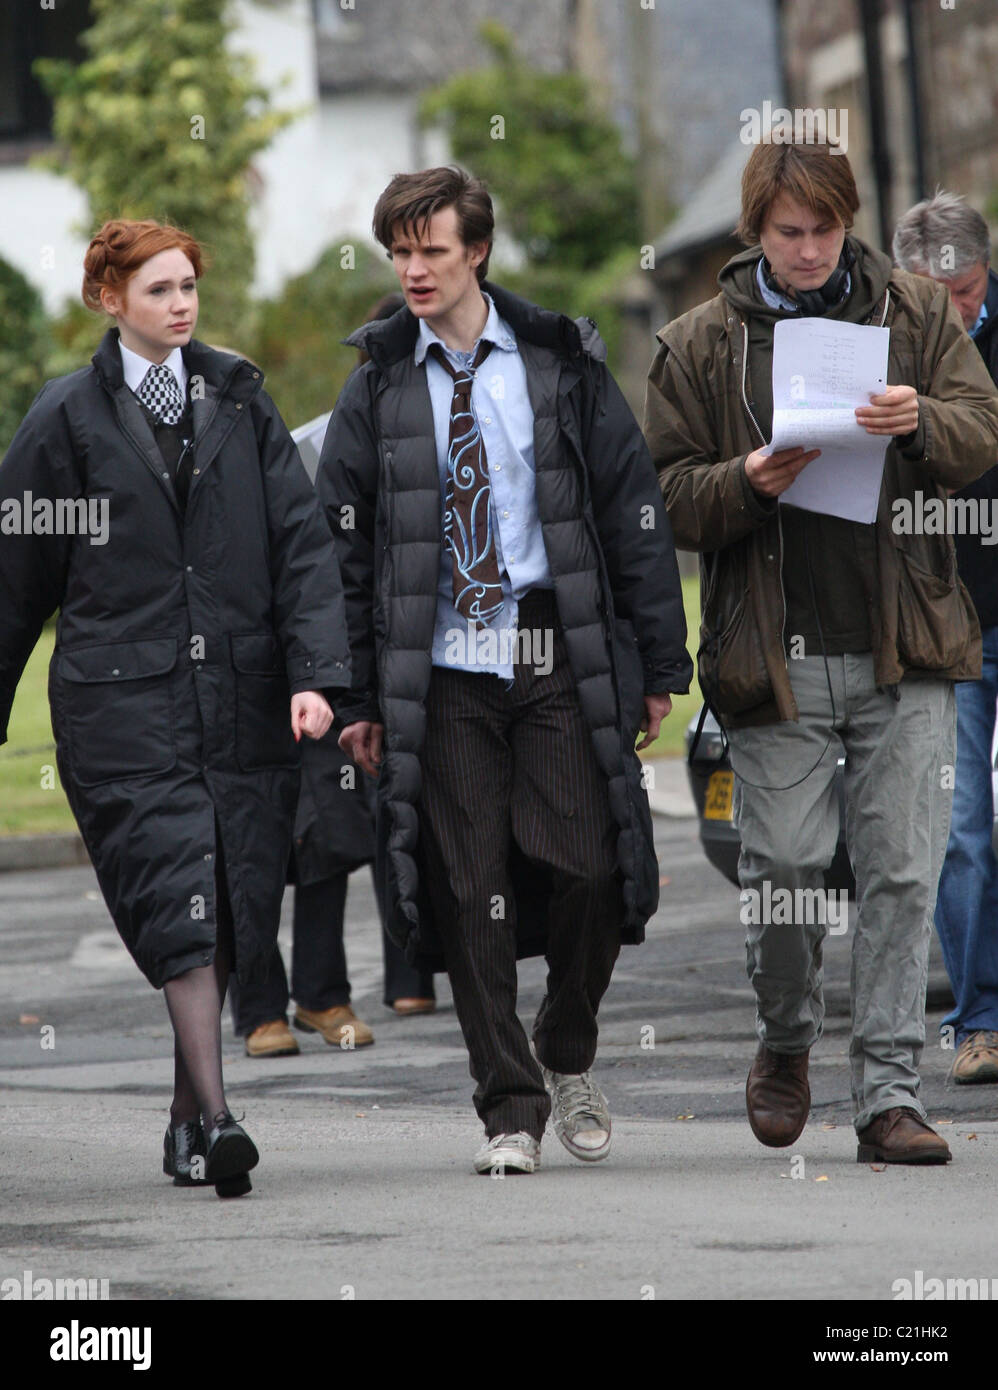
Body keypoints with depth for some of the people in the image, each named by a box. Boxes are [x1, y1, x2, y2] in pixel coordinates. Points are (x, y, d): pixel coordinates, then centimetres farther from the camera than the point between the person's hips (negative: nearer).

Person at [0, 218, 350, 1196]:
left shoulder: (237, 398, 11)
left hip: (241, 690, 3)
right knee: (177, 900, -14)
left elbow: (300, 539, 7)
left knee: (232, 907, 3)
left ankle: (187, 1116, 16)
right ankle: (212, 1118, -19)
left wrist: (314, 673, -5)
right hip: (123, 700, -3)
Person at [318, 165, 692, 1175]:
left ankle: (568, 1055, 19)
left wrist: (658, 662, 2)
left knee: (586, 866, -7)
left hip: (558, 657, 0)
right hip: (438, 667, 0)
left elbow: (635, 514, 6)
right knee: (470, 892, -2)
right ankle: (509, 1109, 7)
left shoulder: (561, 365, 5)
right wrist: (356, 695, 2)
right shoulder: (377, 388, 6)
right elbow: (341, 547, 8)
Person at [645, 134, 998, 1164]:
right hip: (777, 648, -1)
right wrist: (746, 485, -15)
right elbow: (668, 498, 4)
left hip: (903, 651, 1)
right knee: (784, 864, -2)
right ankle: (785, 1041, 26)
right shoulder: (700, 345, 6)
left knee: (901, 874, -2)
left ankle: (889, 1096, 3)